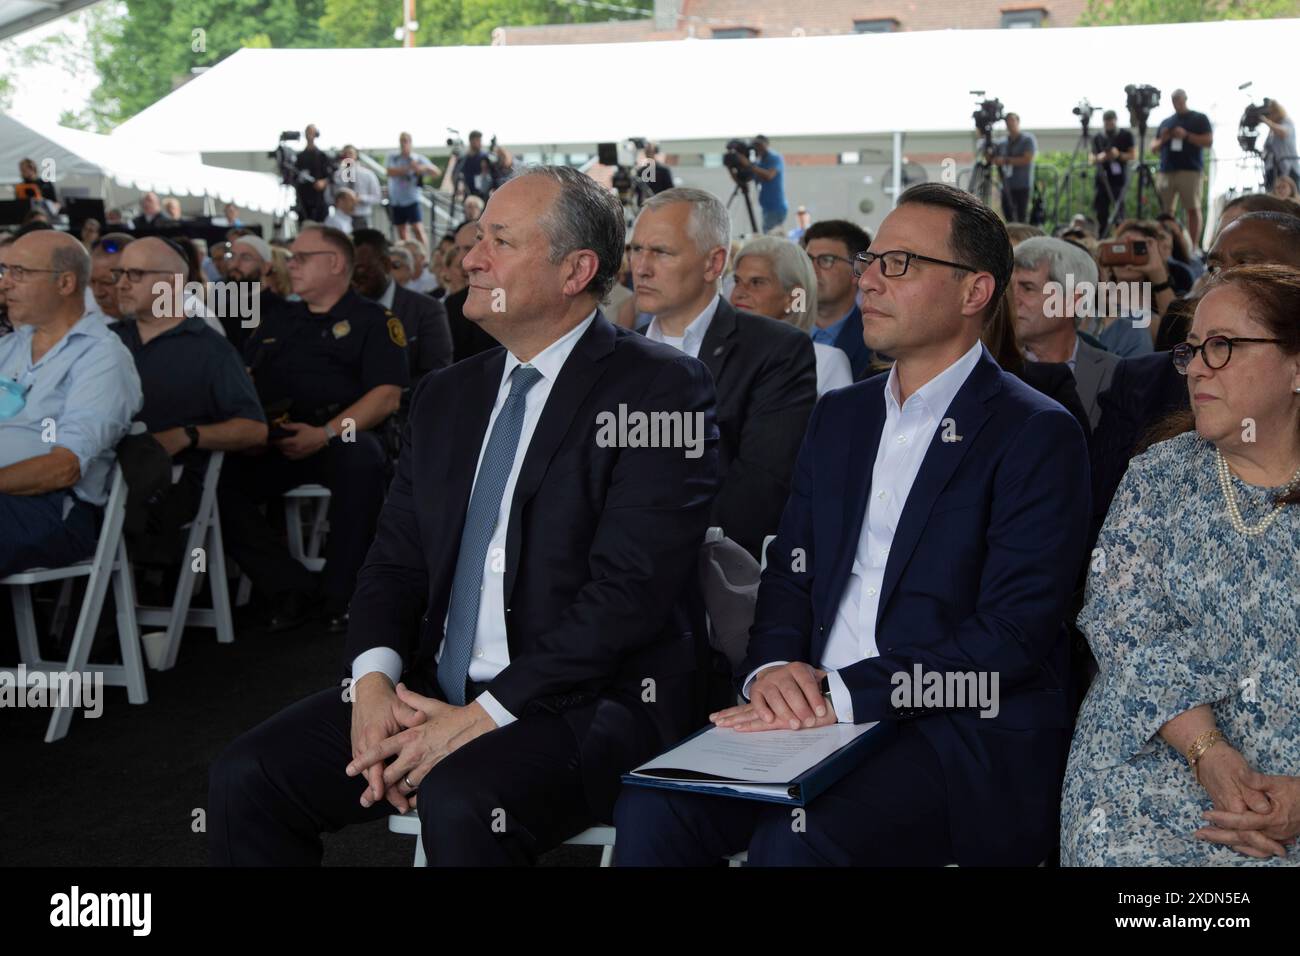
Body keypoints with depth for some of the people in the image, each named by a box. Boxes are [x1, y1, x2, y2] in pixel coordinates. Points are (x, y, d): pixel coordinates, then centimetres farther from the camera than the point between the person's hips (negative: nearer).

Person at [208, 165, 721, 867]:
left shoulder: (661, 387, -7)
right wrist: (374, 680, -7)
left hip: (589, 702, -6)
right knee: (245, 779, -10)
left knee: (459, 802, -34)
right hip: (432, 696, 6)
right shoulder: (446, 396, 16)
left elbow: (631, 589, -16)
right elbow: (394, 561, 13)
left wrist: (483, 716, -19)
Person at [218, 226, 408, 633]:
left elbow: (387, 397, -4)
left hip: (342, 439, -4)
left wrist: (326, 434, -18)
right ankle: (288, 588, -16)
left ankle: (342, 597, -24)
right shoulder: (277, 321, 25)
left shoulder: (372, 321, 9)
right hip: (271, 445, 4)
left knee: (363, 458, -38)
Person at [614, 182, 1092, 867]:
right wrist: (774, 667, -8)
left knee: (792, 841, -32)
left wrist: (844, 695, -20)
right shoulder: (838, 417, 17)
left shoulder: (1038, 435, -4)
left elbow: (1015, 631, -13)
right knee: (649, 808, -19)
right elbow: (790, 573, 15)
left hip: (969, 734, -5)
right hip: (815, 712, 5)